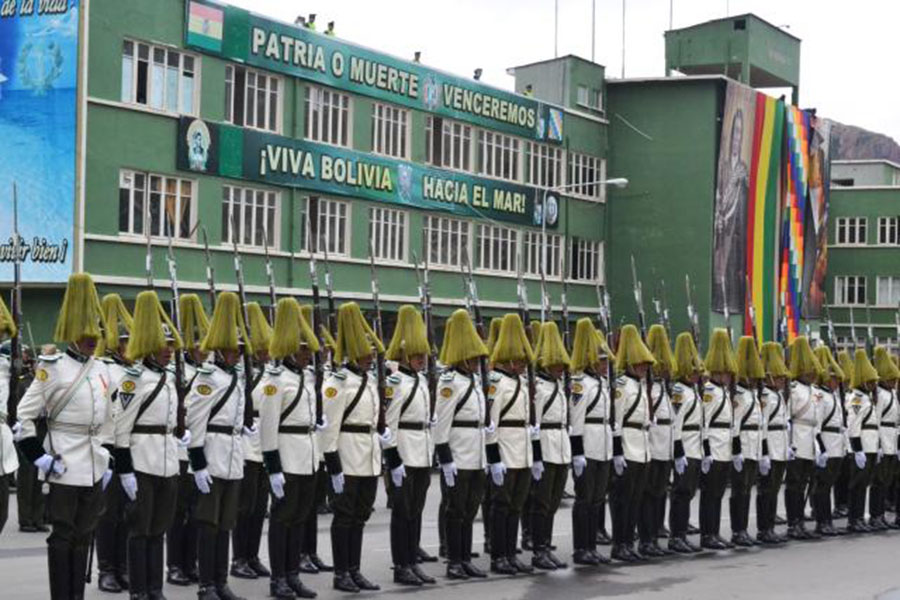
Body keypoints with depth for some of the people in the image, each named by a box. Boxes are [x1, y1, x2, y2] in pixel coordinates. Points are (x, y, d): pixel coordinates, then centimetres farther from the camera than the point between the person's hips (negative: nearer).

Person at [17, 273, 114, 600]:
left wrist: (109, 460, 15)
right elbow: (24, 415, -10)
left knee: (84, 535, 12)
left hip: (95, 465, 6)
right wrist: (39, 457, -13)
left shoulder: (102, 369, 10)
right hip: (65, 465, -6)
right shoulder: (52, 368, -9)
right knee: (63, 535, 1)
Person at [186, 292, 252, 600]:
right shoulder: (208, 377, -12)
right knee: (209, 522, -3)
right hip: (213, 458, -8)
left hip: (234, 459, 8)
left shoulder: (238, 377, 14)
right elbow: (195, 422, -15)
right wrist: (198, 465, -17)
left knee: (226, 522, 11)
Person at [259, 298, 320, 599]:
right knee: (283, 516, -1)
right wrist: (273, 469, -18)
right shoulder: (276, 378, -14)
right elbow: (268, 426, -16)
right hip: (287, 456, -8)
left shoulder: (308, 376, 12)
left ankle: (293, 575, 17)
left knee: (300, 515, 11)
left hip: (308, 455, 8)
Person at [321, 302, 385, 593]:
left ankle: (355, 570, 18)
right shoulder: (338, 382, -13)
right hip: (348, 458, -8)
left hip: (370, 458, 8)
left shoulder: (370, 379, 12)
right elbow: (329, 426, -16)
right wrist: (333, 467, -18)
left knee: (360, 516, 12)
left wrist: (380, 432, 9)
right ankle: (341, 574, 7)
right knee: (344, 516, 0)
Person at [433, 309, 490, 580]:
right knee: (455, 510, 0)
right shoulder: (450, 381, -12)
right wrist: (445, 460, -19)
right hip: (457, 457, -8)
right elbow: (441, 423, -15)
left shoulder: (475, 380, 14)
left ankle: (466, 560, 17)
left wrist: (484, 457, 19)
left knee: (470, 509, 11)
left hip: (476, 456, 8)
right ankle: (454, 562, 6)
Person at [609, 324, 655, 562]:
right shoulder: (621, 384, -10)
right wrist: (616, 453, -19)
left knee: (636, 499, 9)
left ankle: (629, 543, 14)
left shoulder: (642, 385, 18)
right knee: (623, 498, -5)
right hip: (626, 450, -9)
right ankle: (619, 545, -1)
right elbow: (614, 420, -15)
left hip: (642, 451, 9)